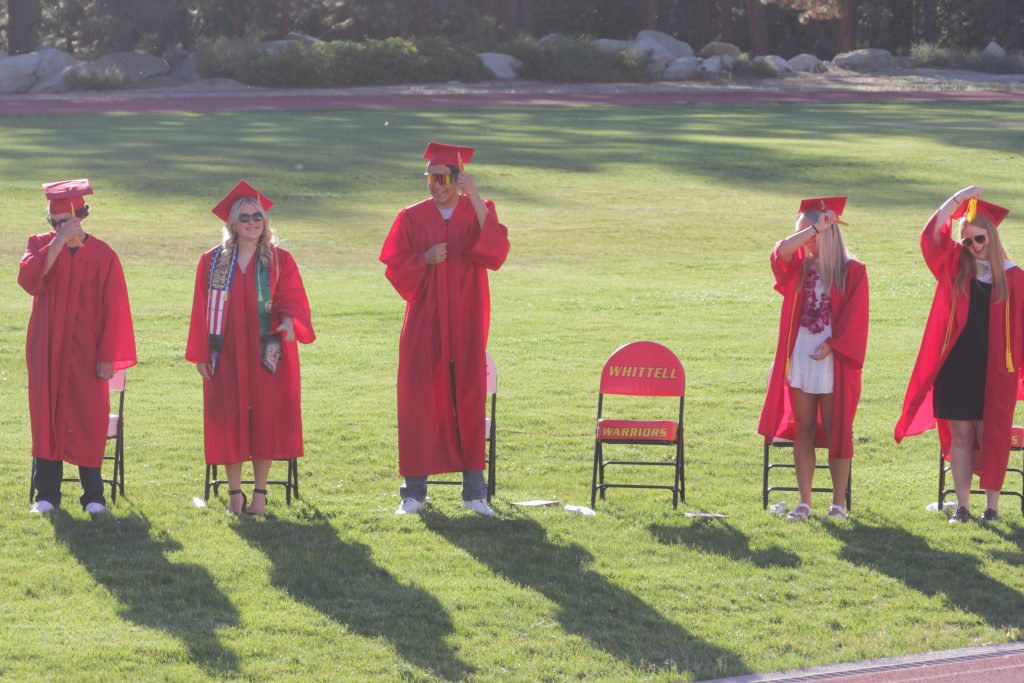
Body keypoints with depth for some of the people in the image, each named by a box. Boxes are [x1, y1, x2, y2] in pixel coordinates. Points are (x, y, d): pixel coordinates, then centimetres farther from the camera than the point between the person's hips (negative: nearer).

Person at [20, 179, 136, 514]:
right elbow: (28, 279, -17)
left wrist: (108, 357, -8)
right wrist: (59, 243, -23)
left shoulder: (102, 256, -2)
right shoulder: (40, 245, 3)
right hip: (46, 353, 2)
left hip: (85, 354, -1)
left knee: (88, 423, 0)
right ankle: (47, 494, 9)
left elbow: (115, 309, -2)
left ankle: (93, 496, 9)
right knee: (47, 419, 3)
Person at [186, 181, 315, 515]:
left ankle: (260, 491, 9)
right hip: (227, 355, 1)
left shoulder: (279, 260, 2)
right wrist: (201, 354, 0)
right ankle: (234, 491, 11)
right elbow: (202, 310, 5)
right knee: (228, 420, 1)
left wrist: (289, 319, -27)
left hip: (267, 354, -1)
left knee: (265, 419, 0)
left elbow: (292, 298, -4)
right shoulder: (213, 261, 4)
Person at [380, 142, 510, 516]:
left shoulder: (480, 212, 4)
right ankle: (414, 491, 4)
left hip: (465, 324, 0)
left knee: (468, 400, -1)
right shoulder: (412, 217, 5)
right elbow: (394, 266, 3)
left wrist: (476, 201, -18)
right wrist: (425, 259, -16)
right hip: (424, 322, 0)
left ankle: (474, 491, 3)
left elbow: (495, 255, -13)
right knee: (419, 401, -2)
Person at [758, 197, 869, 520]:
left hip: (834, 361, -4)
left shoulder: (851, 270, -1)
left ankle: (839, 503, 4)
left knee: (836, 431, 0)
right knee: (803, 430, 6)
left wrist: (831, 345, -16)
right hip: (800, 357, 4)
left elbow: (855, 318, -7)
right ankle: (804, 501, 10)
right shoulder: (799, 265, 9)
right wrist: (815, 227, -14)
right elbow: (782, 251, -14)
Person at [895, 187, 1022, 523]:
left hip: (993, 368, -1)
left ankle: (992, 505, 8)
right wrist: (960, 198, -13)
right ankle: (963, 505, 8)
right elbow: (932, 234, -9)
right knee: (960, 436, 4)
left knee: (990, 435, 1)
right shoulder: (955, 266, 5)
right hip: (956, 365, 1)